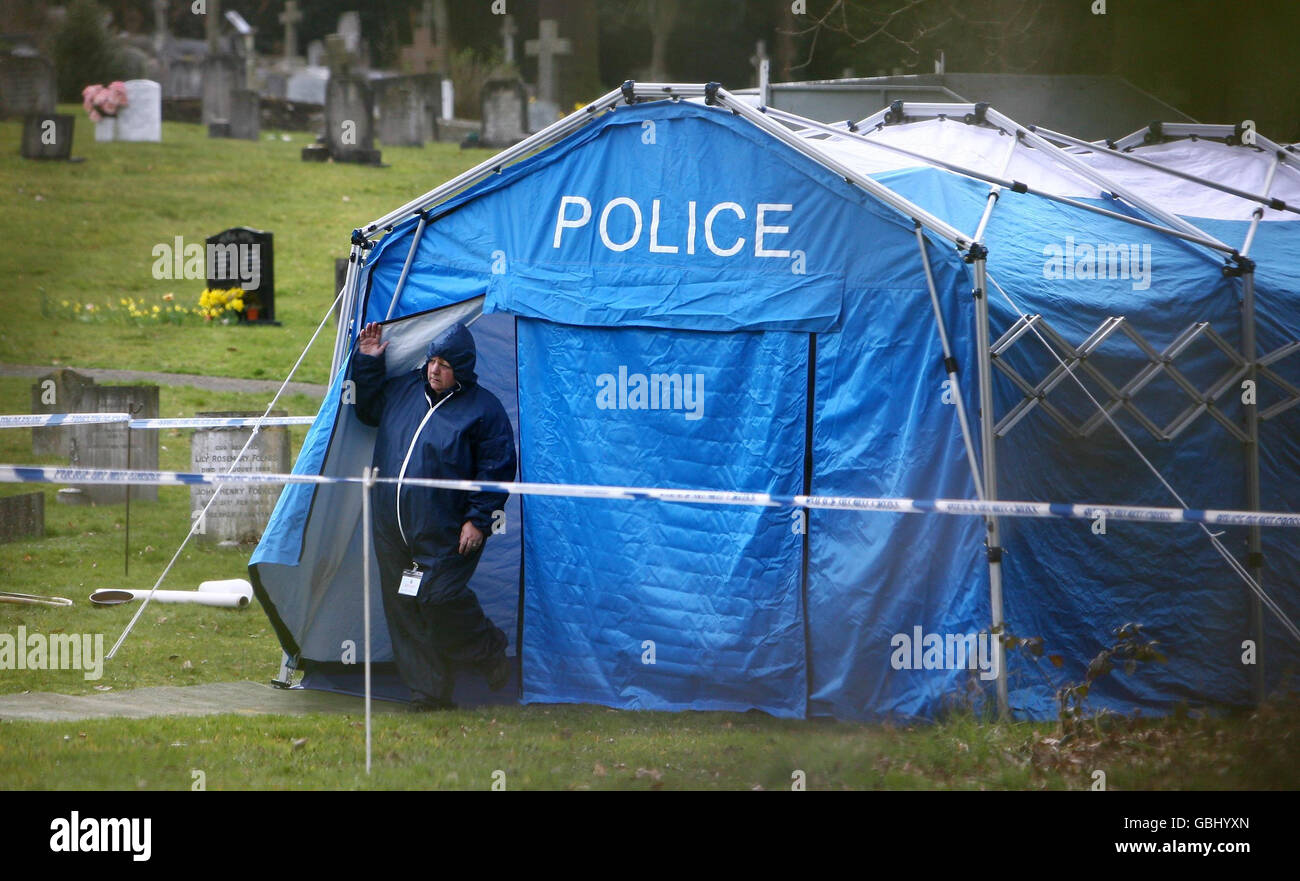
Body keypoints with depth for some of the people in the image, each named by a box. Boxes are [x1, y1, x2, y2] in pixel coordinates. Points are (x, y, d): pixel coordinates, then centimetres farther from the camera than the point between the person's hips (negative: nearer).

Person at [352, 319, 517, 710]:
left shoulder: (484, 409, -3)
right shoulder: (403, 390, 13)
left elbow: (496, 471, -4)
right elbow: (368, 409, 31)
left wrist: (478, 520, -10)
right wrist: (368, 362, 19)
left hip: (445, 532, -6)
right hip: (392, 530, 6)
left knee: (439, 598, -15)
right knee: (403, 609, 4)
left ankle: (489, 650, 12)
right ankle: (428, 689, 11)